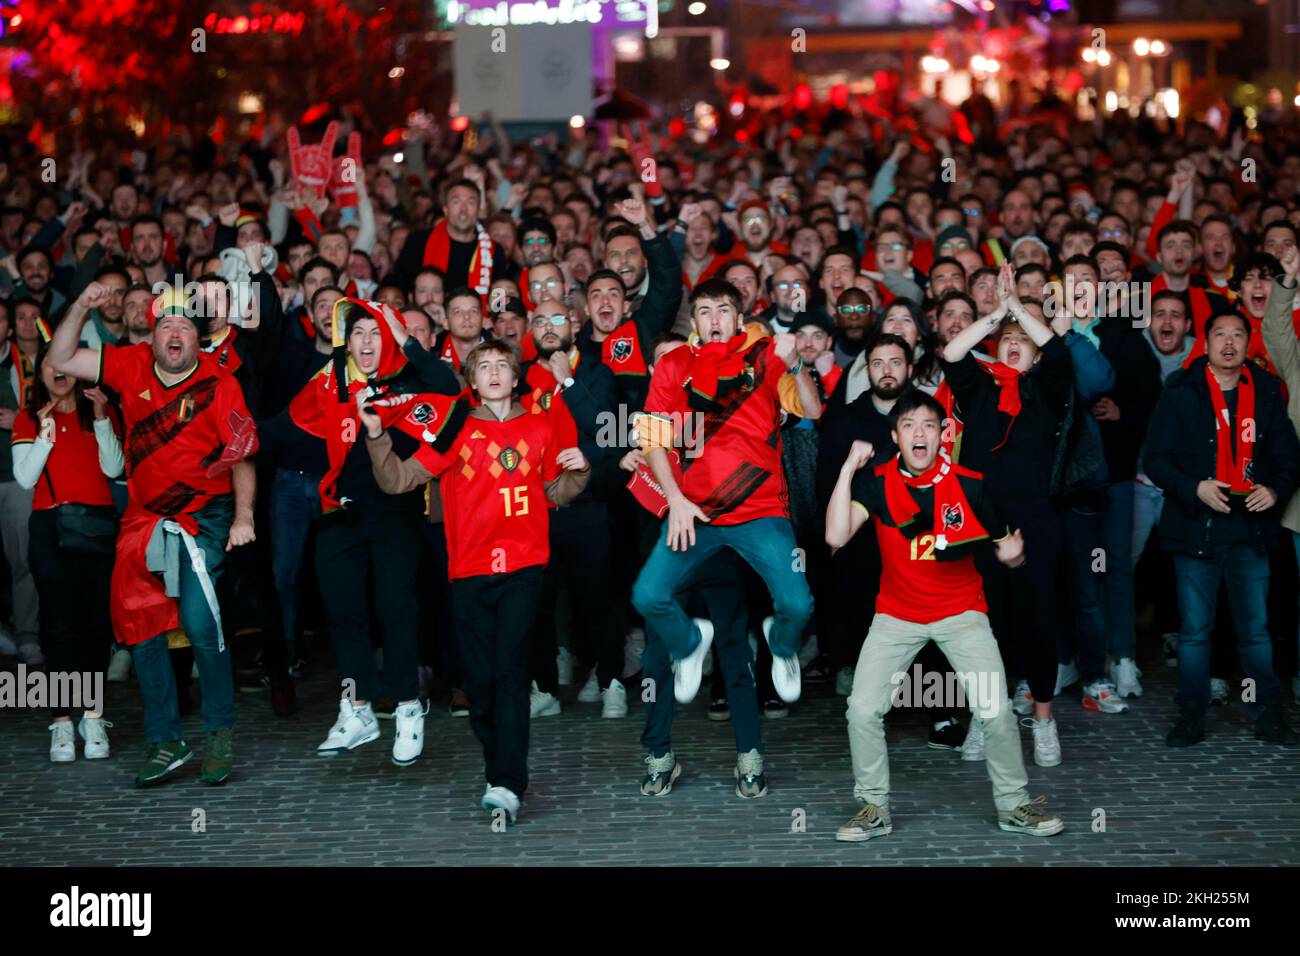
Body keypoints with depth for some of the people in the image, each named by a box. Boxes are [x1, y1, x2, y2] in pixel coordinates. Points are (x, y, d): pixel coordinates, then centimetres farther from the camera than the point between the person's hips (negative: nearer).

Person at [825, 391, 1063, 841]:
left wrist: (1012, 552, -19)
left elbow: (1006, 550, 1)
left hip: (961, 611, -1)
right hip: (897, 614, 1)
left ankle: (1013, 804, 11)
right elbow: (836, 536, -24)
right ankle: (874, 808, 10)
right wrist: (848, 468, -25)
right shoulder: (876, 482, -9)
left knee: (995, 710, -11)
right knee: (863, 709, -9)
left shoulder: (970, 484, -11)